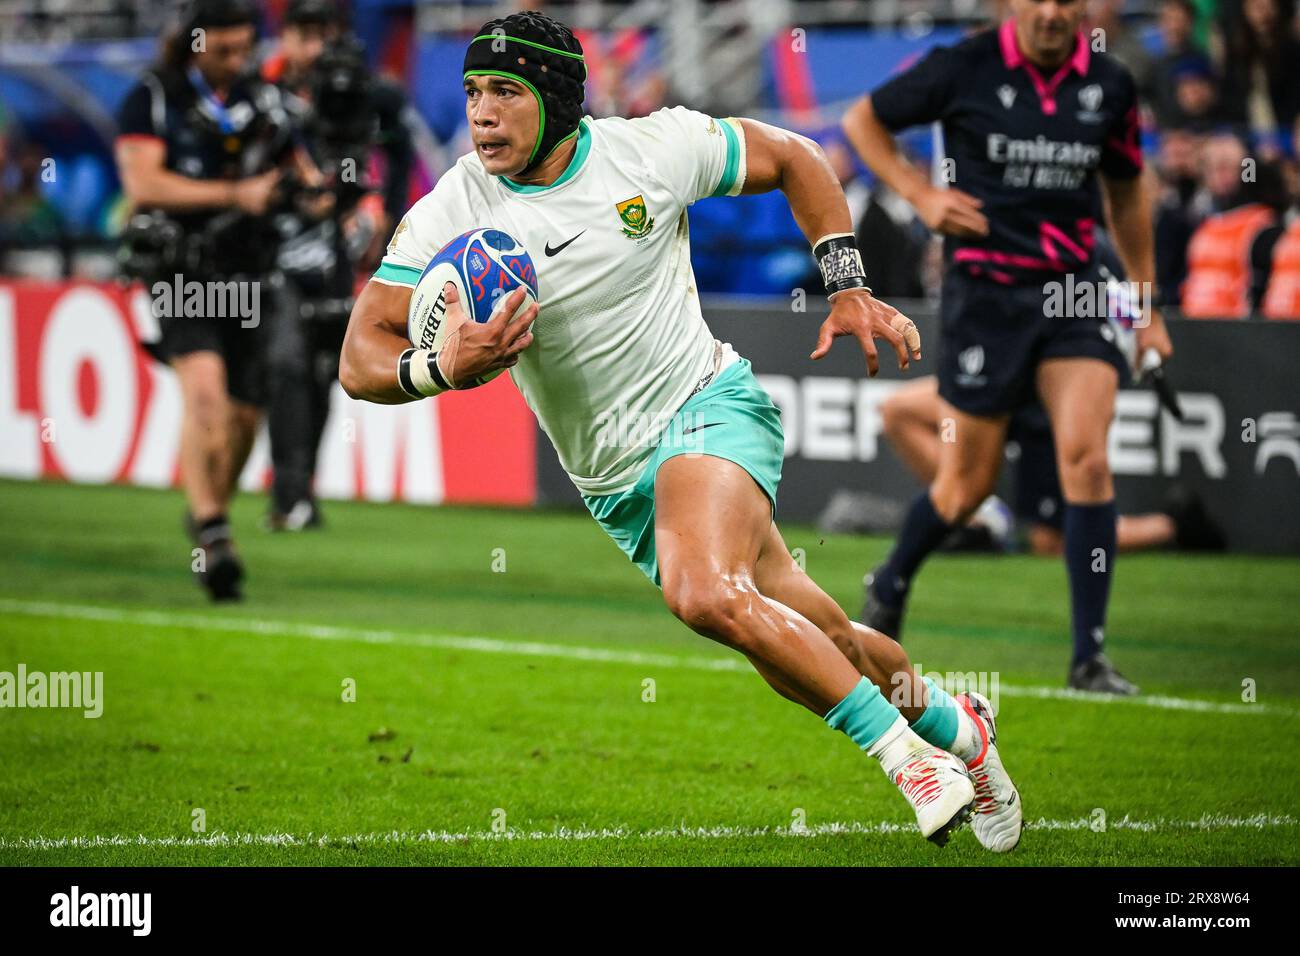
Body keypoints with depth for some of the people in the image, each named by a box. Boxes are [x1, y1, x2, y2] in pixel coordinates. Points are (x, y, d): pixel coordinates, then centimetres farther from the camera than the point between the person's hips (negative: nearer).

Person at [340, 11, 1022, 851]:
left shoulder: (653, 148, -10)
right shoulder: (449, 217, -9)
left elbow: (794, 160, 8)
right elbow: (361, 361, -13)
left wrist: (851, 290, 0)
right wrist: (444, 369, -34)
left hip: (709, 404, -3)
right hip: (616, 482, 3)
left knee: (705, 595, -32)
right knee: (817, 647, 4)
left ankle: (906, 752, -18)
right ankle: (952, 727, 35)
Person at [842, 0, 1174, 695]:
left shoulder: (1109, 85, 3)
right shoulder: (965, 68, -7)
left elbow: (1126, 194, 18)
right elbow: (863, 120, 6)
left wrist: (1149, 308, 19)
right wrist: (921, 195, -8)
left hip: (1074, 287, 2)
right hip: (984, 291, -2)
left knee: (1086, 456, -15)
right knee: (968, 481, 4)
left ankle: (1089, 657, -9)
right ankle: (889, 588, 35)